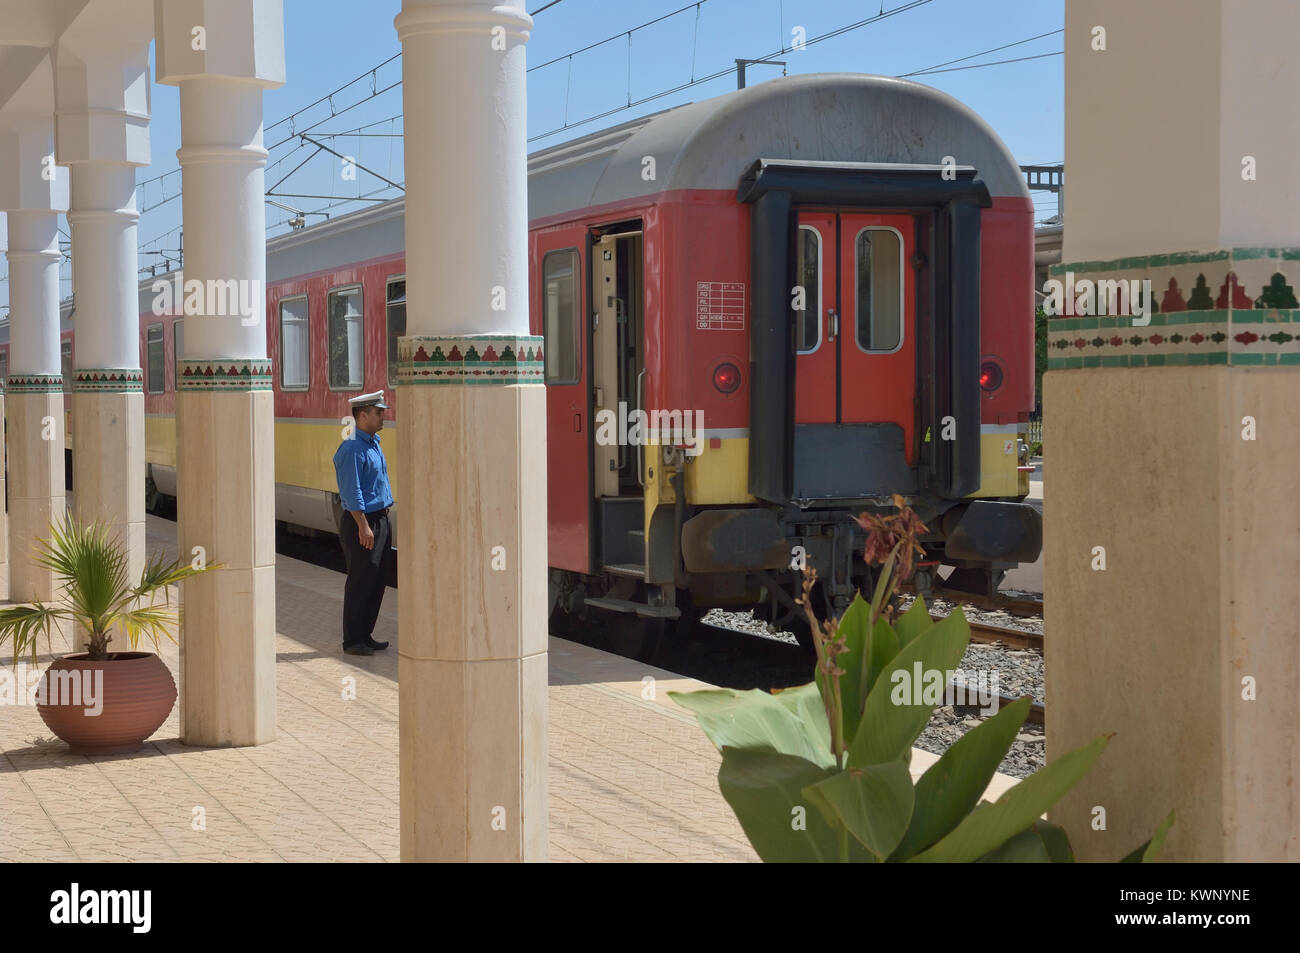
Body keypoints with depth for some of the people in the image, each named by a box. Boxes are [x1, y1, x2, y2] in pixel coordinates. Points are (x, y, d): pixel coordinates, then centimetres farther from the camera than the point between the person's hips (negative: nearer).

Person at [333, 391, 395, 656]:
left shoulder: (373, 443, 14)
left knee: (377, 582, 12)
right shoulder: (352, 448, -16)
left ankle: (365, 635, 21)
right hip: (361, 523, -9)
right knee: (360, 583, -4)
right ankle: (353, 641, 3)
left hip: (380, 520, 9)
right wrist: (363, 526, -22)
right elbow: (352, 492, -20)